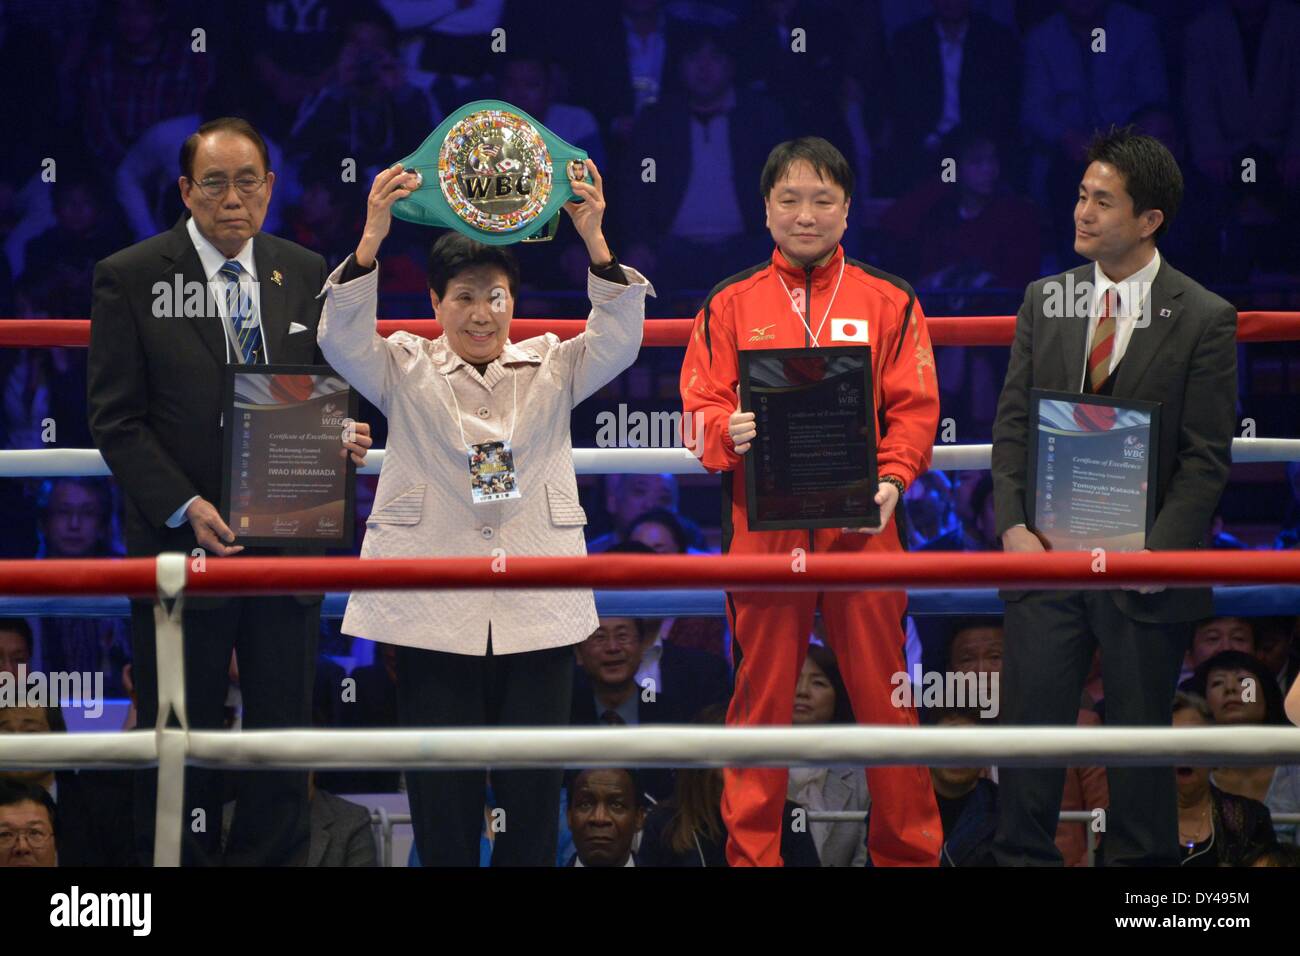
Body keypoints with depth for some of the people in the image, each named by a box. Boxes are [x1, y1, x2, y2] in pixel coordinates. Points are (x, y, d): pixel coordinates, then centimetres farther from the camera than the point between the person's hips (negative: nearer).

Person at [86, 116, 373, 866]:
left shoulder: (305, 274, 8)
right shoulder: (130, 278, -4)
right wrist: (185, 510, -17)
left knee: (287, 735, 5)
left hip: (288, 543, 3)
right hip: (183, 544, -3)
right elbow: (115, 418, -6)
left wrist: (343, 436, -7)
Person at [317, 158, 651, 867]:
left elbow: (619, 337, -2)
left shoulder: (551, 369, 13)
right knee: (443, 795, -1)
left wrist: (595, 242, -18)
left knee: (534, 790, 2)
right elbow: (341, 337, -7)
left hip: (537, 613, 1)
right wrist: (372, 237, -22)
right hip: (434, 613, -1)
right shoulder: (406, 370, 10)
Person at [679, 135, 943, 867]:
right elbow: (701, 407, 5)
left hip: (861, 528, 0)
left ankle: (910, 851, 10)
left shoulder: (890, 303, 8)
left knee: (884, 693, 2)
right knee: (761, 697, 3)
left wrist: (891, 480, -13)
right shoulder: (731, 305, 10)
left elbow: (914, 408, 3)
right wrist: (729, 434, -17)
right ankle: (751, 852, 9)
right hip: (763, 529, 0)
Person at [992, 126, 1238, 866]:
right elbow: (1013, 423, 8)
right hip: (1046, 554, 3)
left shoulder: (1203, 320, -5)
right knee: (1030, 720, 3)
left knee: (1140, 735, 6)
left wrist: (1159, 552, -14)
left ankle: (1140, 861, 16)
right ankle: (1024, 857, 13)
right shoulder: (1046, 300, 8)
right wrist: (1013, 525, -4)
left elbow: (1207, 457, -6)